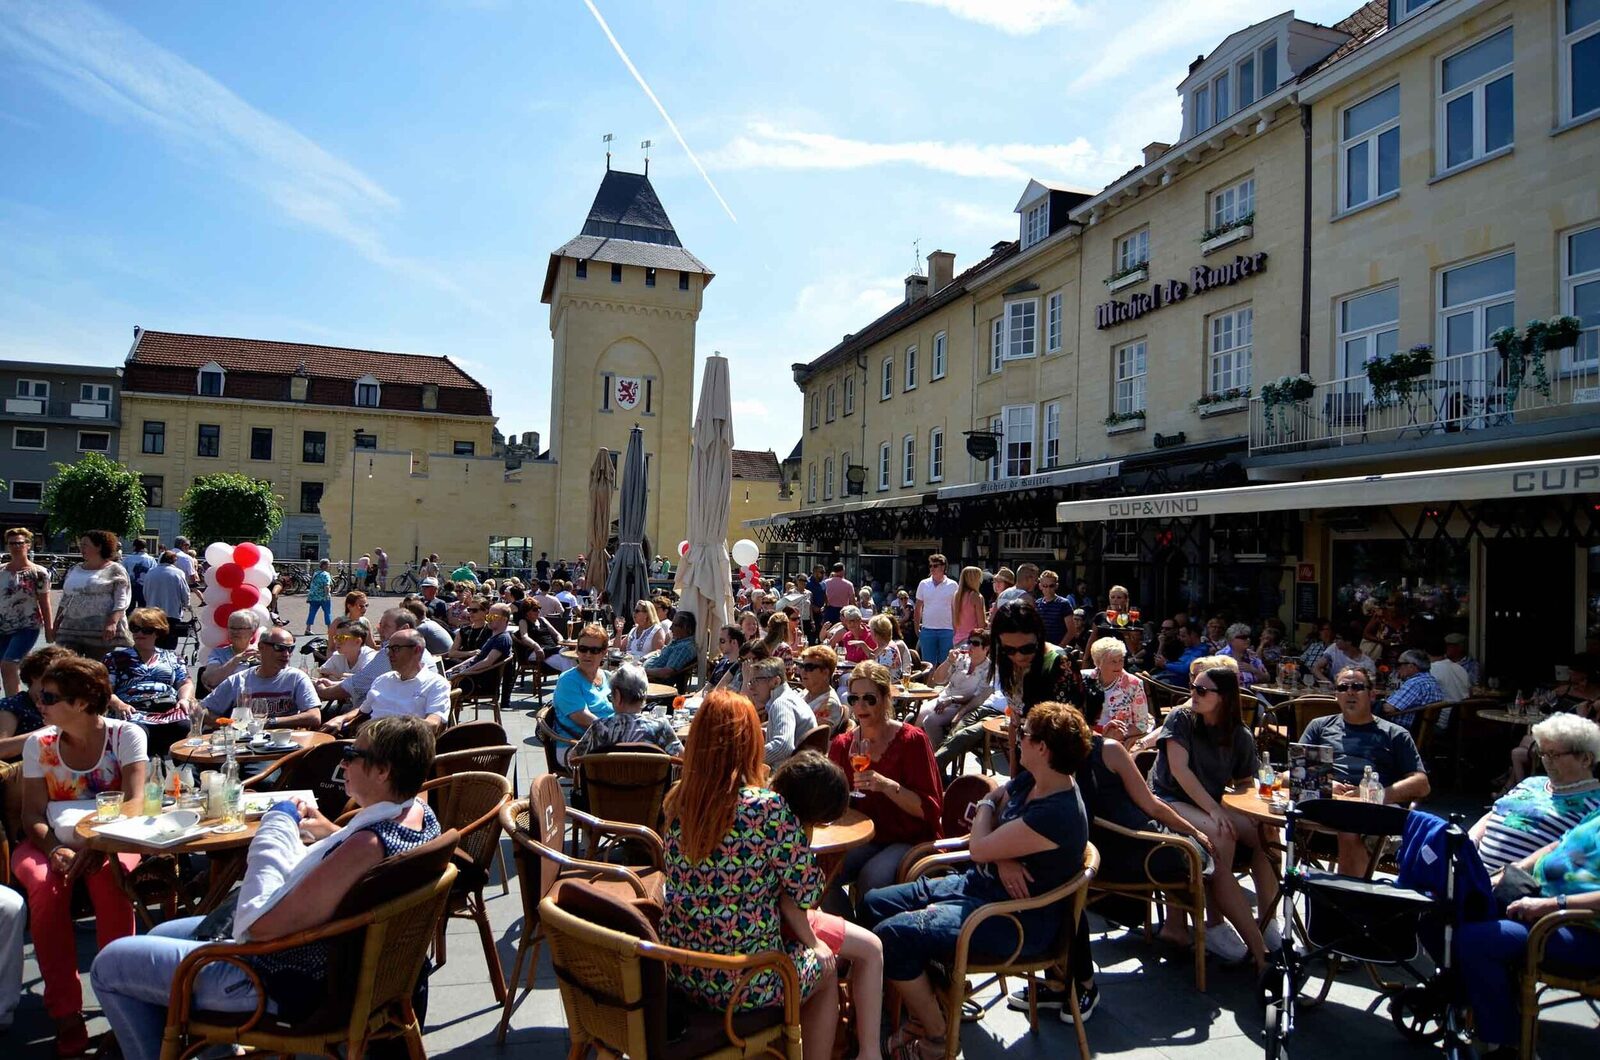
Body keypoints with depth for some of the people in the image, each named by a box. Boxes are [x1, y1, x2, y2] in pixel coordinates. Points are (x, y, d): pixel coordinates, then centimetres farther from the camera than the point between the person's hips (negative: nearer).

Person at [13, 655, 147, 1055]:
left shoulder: (126, 735, -6)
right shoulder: (38, 745, 2)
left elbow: (135, 802, -14)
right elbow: (33, 814, -3)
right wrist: (56, 850, -23)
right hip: (51, 841, 2)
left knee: (108, 878, -34)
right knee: (45, 885, -31)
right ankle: (66, 1013, -20)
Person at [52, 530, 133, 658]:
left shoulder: (114, 570, 0)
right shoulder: (74, 570, 18)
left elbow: (121, 601, -8)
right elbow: (65, 600, 24)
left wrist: (112, 622, -21)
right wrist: (56, 625, 19)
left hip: (103, 633, -6)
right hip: (70, 631, 6)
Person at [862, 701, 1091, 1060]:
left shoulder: (1058, 814, -28)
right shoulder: (1029, 781, 1)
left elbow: (979, 849, -23)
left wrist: (985, 807, -2)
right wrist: (1001, 858, -11)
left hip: (1016, 920, -10)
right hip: (980, 884, 10)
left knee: (893, 935, -23)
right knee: (874, 904, 3)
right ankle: (925, 1011, 12)